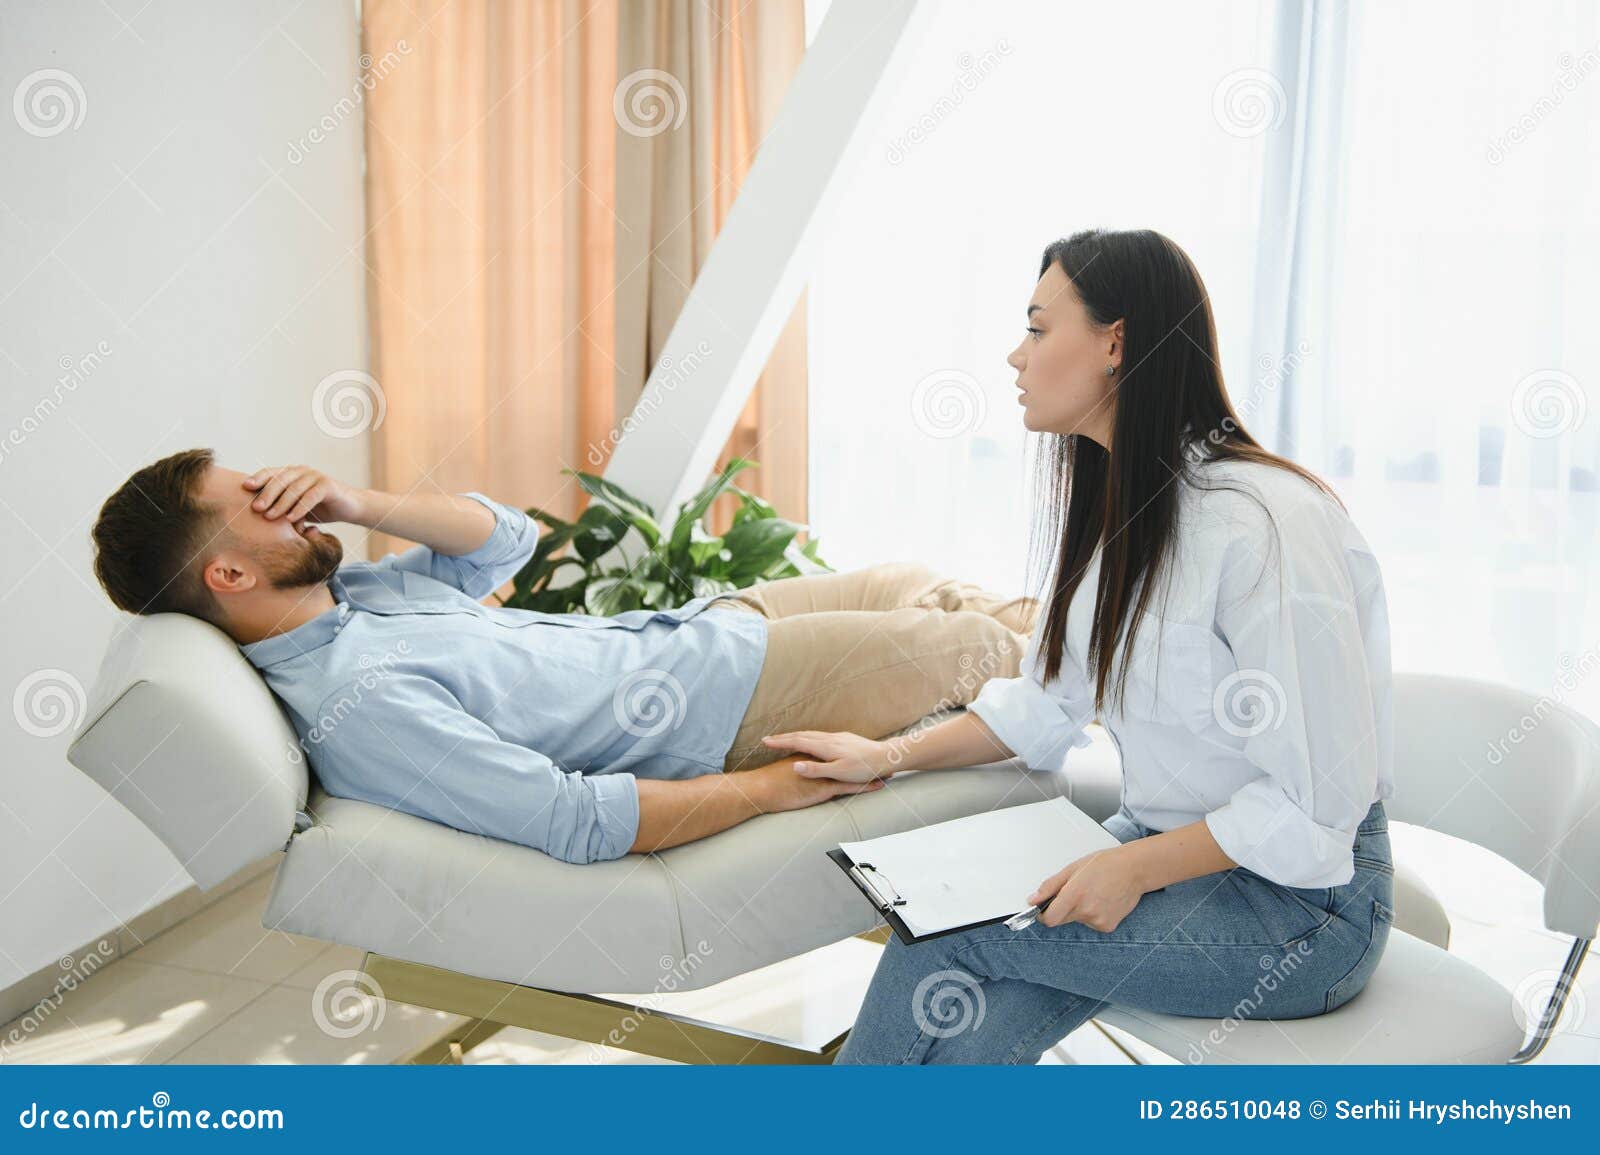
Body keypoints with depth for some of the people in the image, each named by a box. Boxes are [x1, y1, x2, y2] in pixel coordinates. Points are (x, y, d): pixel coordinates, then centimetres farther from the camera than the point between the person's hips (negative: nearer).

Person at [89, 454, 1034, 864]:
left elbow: (505, 538, 8)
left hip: (695, 627, 9)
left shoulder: (348, 594, 0)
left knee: (910, 586, 18)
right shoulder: (354, 701, -30)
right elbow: (576, 820, -34)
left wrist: (363, 506, -10)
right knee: (969, 648, 2)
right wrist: (775, 787, -26)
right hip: (730, 705, -9)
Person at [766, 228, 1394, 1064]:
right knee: (971, 1037, -15)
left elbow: (1316, 804, -22)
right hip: (1164, 844, 7)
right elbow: (1048, 701, 13)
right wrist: (892, 756, 4)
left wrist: (1137, 868, -22)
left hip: (1302, 896, -7)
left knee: (948, 931, -17)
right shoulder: (1106, 501, 6)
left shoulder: (1267, 523, -24)